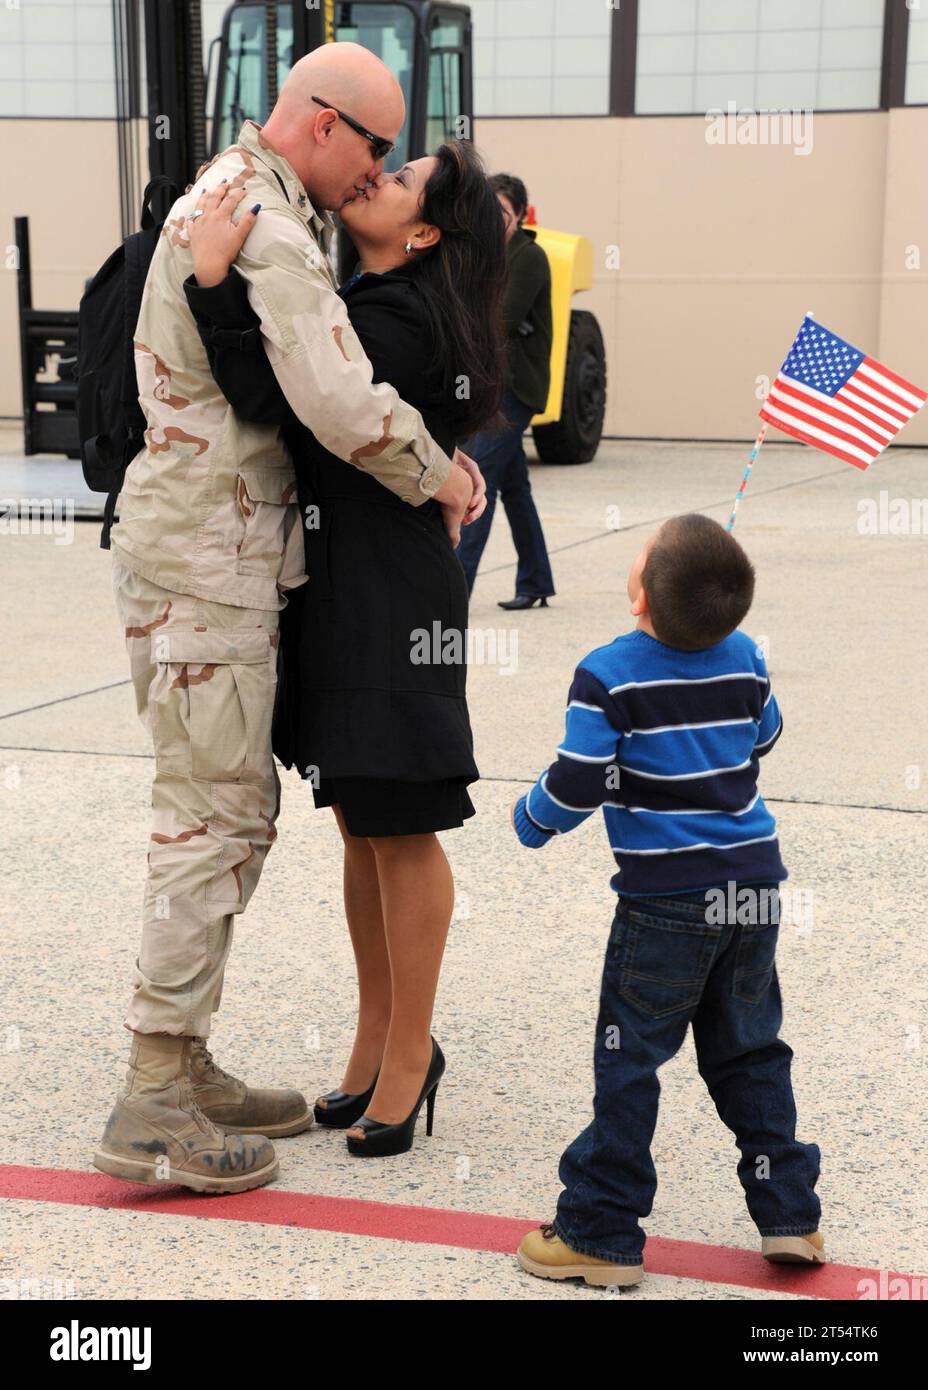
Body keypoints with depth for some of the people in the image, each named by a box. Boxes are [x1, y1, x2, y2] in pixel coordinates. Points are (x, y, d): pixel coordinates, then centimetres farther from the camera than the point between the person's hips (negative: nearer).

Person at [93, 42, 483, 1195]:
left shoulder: (234, 193, 17)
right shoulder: (265, 228, -18)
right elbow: (344, 406, -27)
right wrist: (438, 477, -10)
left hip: (220, 552, 11)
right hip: (202, 562, -11)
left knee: (239, 809, 15)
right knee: (210, 820, -6)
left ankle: (183, 1065, 23)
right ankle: (152, 1110, 0)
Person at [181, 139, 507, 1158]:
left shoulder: (400, 322, -16)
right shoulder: (373, 308, 13)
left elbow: (274, 400, -23)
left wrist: (216, 277, -21)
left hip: (389, 603, -10)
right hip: (335, 593, 10)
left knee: (399, 832, 1)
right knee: (360, 827, 15)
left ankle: (409, 1053, 13)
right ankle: (376, 1039, 26)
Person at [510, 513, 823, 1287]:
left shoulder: (609, 677, -15)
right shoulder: (746, 660, 1)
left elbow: (576, 784, -15)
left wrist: (531, 819, 5)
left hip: (666, 900, -5)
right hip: (755, 887, 5)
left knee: (630, 1062, 4)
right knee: (749, 1054, 18)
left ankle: (602, 1235, 10)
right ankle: (788, 1215, 19)